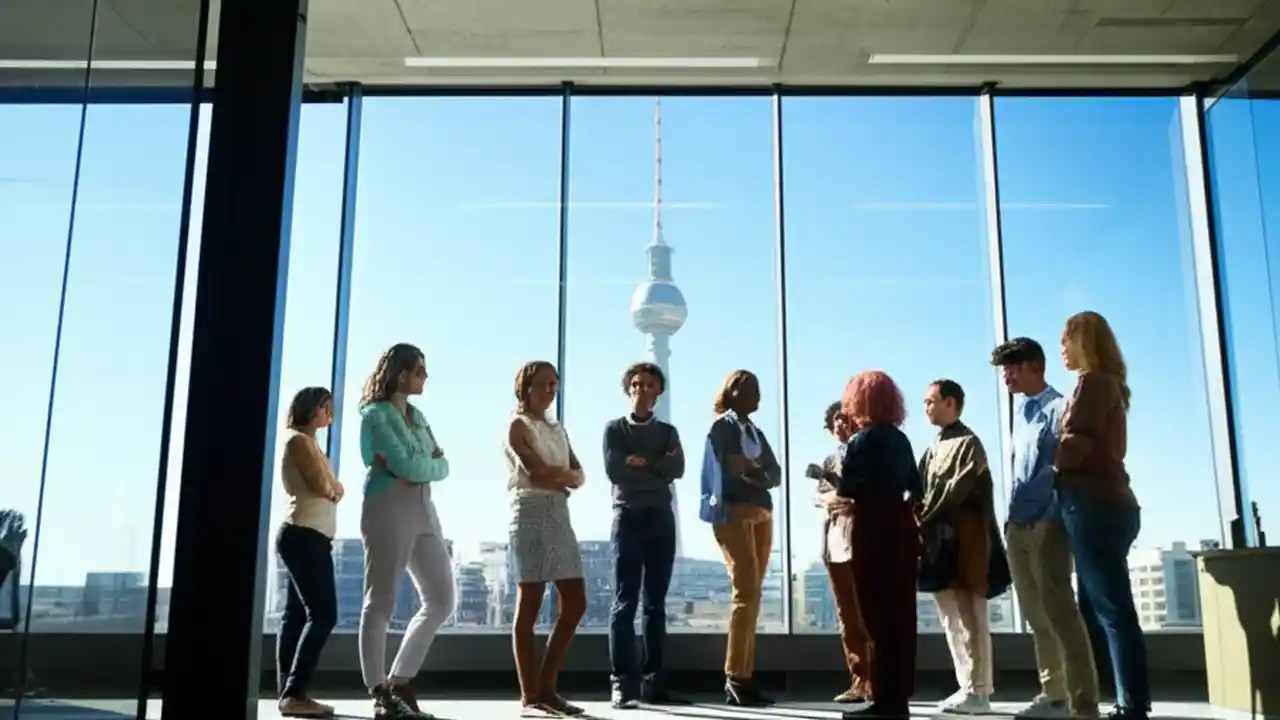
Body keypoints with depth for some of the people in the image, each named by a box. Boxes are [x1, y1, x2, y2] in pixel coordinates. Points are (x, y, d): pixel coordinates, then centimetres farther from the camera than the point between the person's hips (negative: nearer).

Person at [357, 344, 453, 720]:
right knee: (380, 603, -2)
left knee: (441, 601, 7)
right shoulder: (376, 414, -4)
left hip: (423, 511, 8)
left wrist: (417, 465, -8)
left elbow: (442, 466, 11)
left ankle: (399, 683, 16)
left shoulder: (417, 416, 19)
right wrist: (429, 462, 4)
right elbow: (405, 466, -14)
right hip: (389, 510, -8)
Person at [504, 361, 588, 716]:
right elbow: (536, 473, -15)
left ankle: (546, 688, 12)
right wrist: (564, 474, 0)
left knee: (575, 604, 4)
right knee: (529, 606, -4)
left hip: (560, 514, 8)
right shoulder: (518, 426, -1)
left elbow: (579, 476, 9)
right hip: (531, 513, -8)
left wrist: (555, 475, -9)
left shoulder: (558, 430, 20)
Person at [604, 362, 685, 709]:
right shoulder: (615, 429, 8)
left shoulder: (668, 432, 16)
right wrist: (658, 472, -4)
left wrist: (643, 462, -8)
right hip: (628, 516, -3)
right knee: (625, 602, -7)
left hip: (662, 518, 3)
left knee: (656, 603, 4)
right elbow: (614, 471, -8)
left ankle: (653, 682, 8)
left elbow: (678, 468, -2)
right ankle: (622, 683, -9)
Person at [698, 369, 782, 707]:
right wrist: (759, 468, 0)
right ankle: (735, 678, -13)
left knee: (753, 593, 2)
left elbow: (776, 475, 12)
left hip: (761, 512, 7)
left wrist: (751, 468, -6)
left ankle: (743, 678, 3)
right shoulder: (722, 427, 2)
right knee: (746, 590, -15)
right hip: (734, 512, -7)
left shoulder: (756, 432, 22)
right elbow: (729, 470, -11)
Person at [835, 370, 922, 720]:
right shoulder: (900, 438, 11)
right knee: (900, 613, 10)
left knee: (878, 615, -3)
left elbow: (849, 487, -15)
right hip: (901, 525, 7)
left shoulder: (862, 440, -10)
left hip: (874, 528, -7)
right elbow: (916, 487, 13)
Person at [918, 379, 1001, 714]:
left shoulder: (967, 443, -3)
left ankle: (978, 690, -3)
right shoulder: (933, 449, 20)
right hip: (937, 539, 8)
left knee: (969, 615, -6)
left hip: (961, 538, -8)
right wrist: (919, 522, -2)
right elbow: (923, 490, 14)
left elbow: (956, 490, -13)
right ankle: (968, 687, 13)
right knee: (951, 617, 8)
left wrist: (922, 520, -13)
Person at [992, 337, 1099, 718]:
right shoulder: (1021, 410, 17)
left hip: (1046, 524, -8)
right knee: (1037, 614, 10)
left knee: (1059, 610, -9)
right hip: (1019, 525, 8)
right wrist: (1012, 517, 15)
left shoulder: (1057, 407, -6)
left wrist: (1051, 519, -16)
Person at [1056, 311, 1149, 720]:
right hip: (1107, 502, 10)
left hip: (1093, 504, -9)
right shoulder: (1108, 384, 21)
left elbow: (1075, 445, -15)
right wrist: (1064, 458, 5)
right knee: (1105, 608, 10)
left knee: (1113, 610, -10)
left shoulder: (1092, 381, -7)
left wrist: (1054, 463, 2)